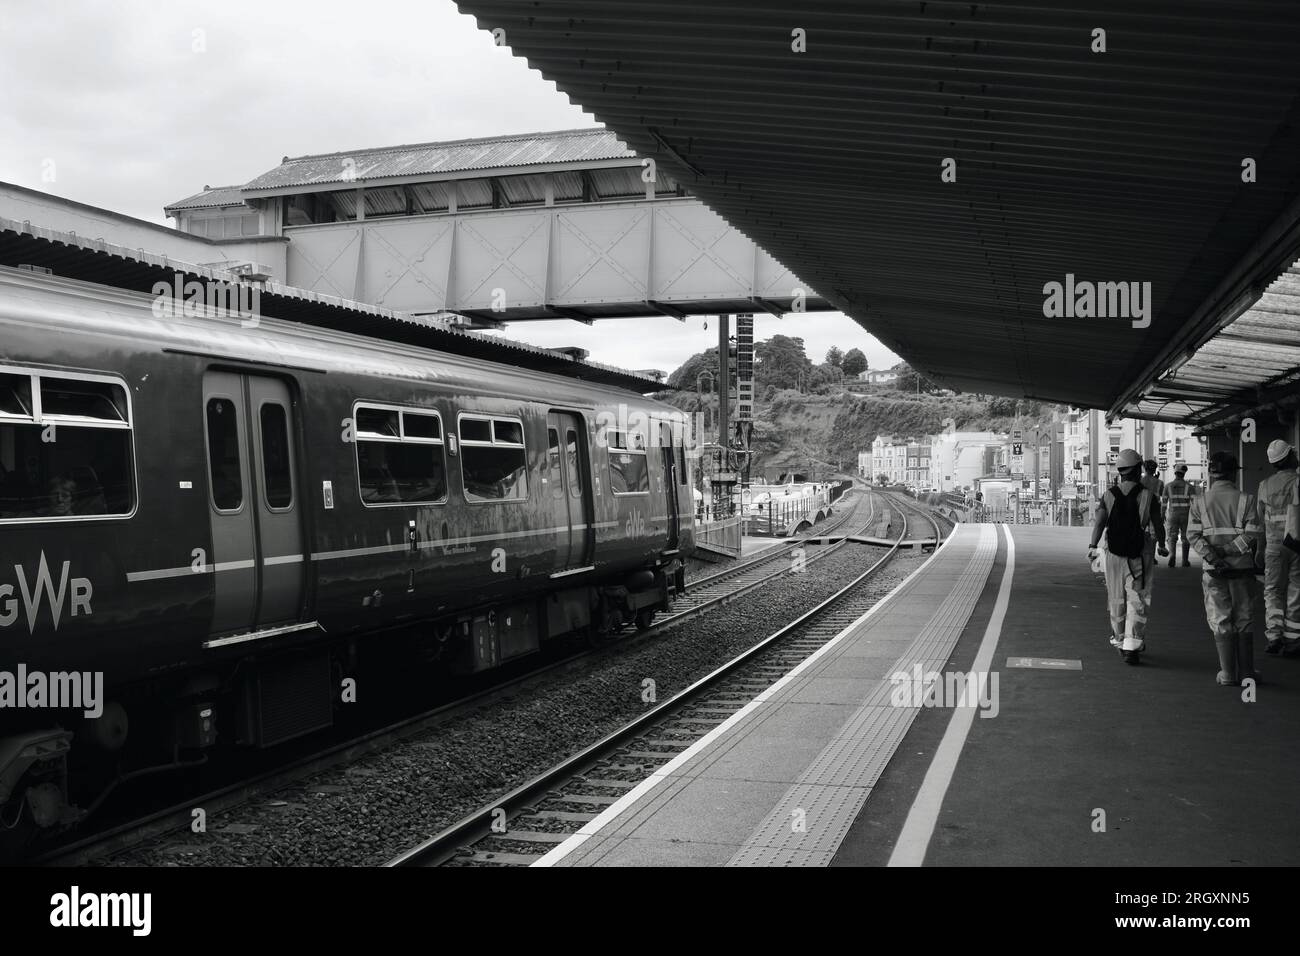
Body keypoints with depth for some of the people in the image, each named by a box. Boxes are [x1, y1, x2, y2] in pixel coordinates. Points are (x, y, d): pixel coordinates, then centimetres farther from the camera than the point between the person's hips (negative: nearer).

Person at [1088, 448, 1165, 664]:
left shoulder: (1109, 495, 1)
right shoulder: (1147, 496, -6)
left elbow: (1099, 522, -10)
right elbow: (1158, 527, -2)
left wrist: (1093, 546, -13)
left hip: (1114, 555, 3)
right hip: (1139, 557, -2)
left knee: (1117, 601, 15)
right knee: (1137, 602, 0)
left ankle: (1120, 642, 29)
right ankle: (1132, 647, -8)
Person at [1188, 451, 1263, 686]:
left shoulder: (1199, 501, 0)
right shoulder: (1245, 500, -3)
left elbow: (1194, 535, -9)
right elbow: (1251, 534, -12)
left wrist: (1212, 556, -15)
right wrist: (1229, 550, -10)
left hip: (1213, 570, 1)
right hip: (1242, 568, 0)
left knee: (1220, 621, 6)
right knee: (1244, 620, 10)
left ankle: (1227, 673, 5)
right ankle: (1246, 672, 12)